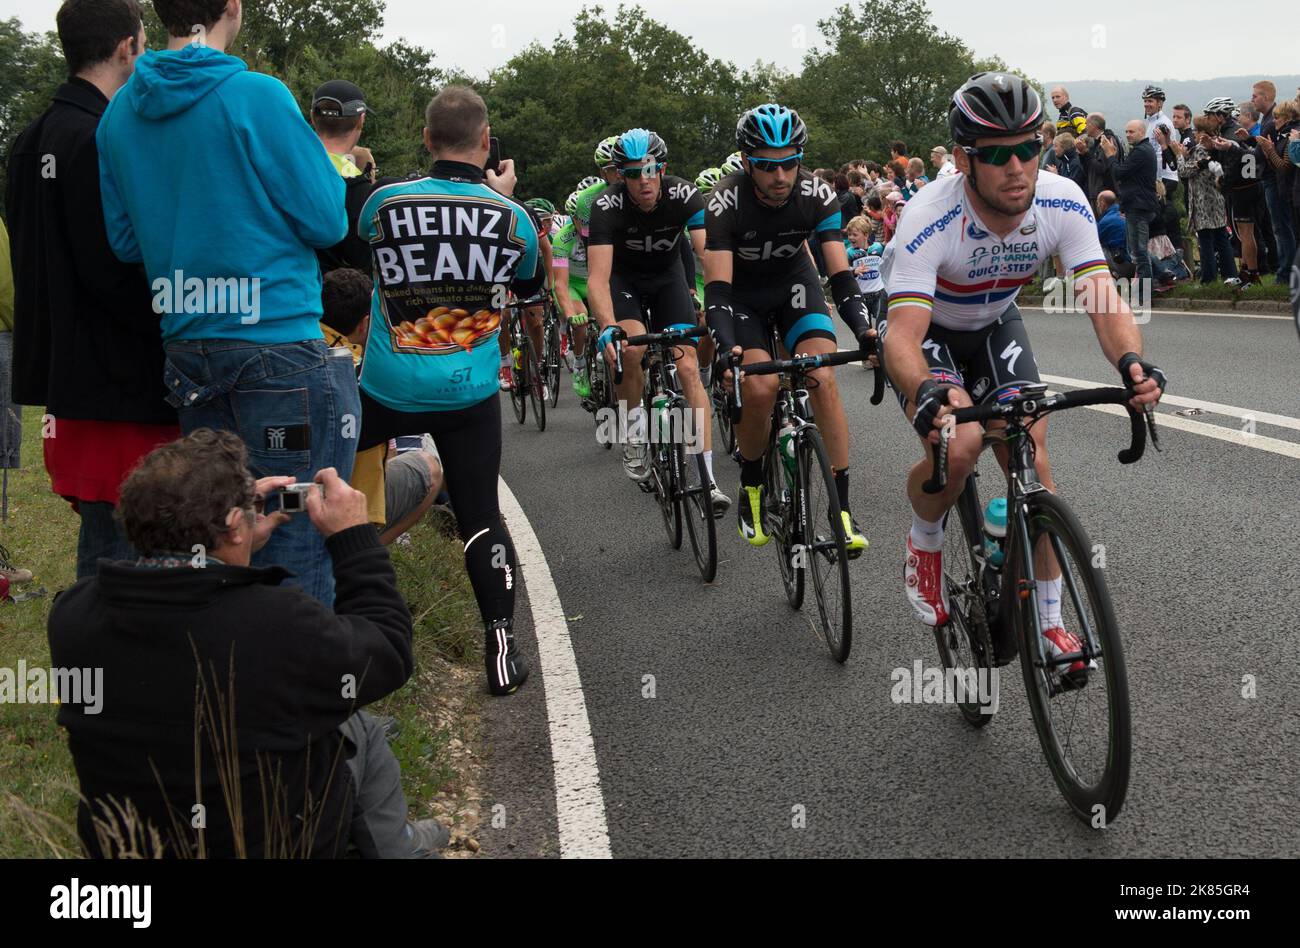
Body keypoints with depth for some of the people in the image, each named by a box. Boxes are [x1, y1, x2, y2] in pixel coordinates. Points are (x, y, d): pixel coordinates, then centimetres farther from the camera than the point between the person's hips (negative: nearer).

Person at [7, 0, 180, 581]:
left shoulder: (33, 141, 15)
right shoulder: (101, 141, -16)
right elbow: (115, 271, -21)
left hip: (64, 374, 10)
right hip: (119, 385, -10)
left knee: (103, 539, 17)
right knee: (113, 546, -3)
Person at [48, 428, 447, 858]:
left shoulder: (70, 614, -19)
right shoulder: (279, 625, -35)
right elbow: (390, 652, -15)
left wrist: (241, 546, 3)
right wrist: (353, 534, -8)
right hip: (278, 845, -5)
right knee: (361, 729, 22)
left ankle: (393, 839, 46)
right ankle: (393, 844, 44)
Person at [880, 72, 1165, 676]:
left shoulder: (1062, 202, -25)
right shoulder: (929, 220, -36)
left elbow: (1103, 301, -28)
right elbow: (903, 335, -43)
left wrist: (1131, 363, -50)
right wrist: (927, 393, -65)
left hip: (996, 326, 4)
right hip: (928, 331, -3)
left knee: (1030, 453, -11)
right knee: (956, 447, -28)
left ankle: (1049, 621, 4)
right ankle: (924, 546, 5)